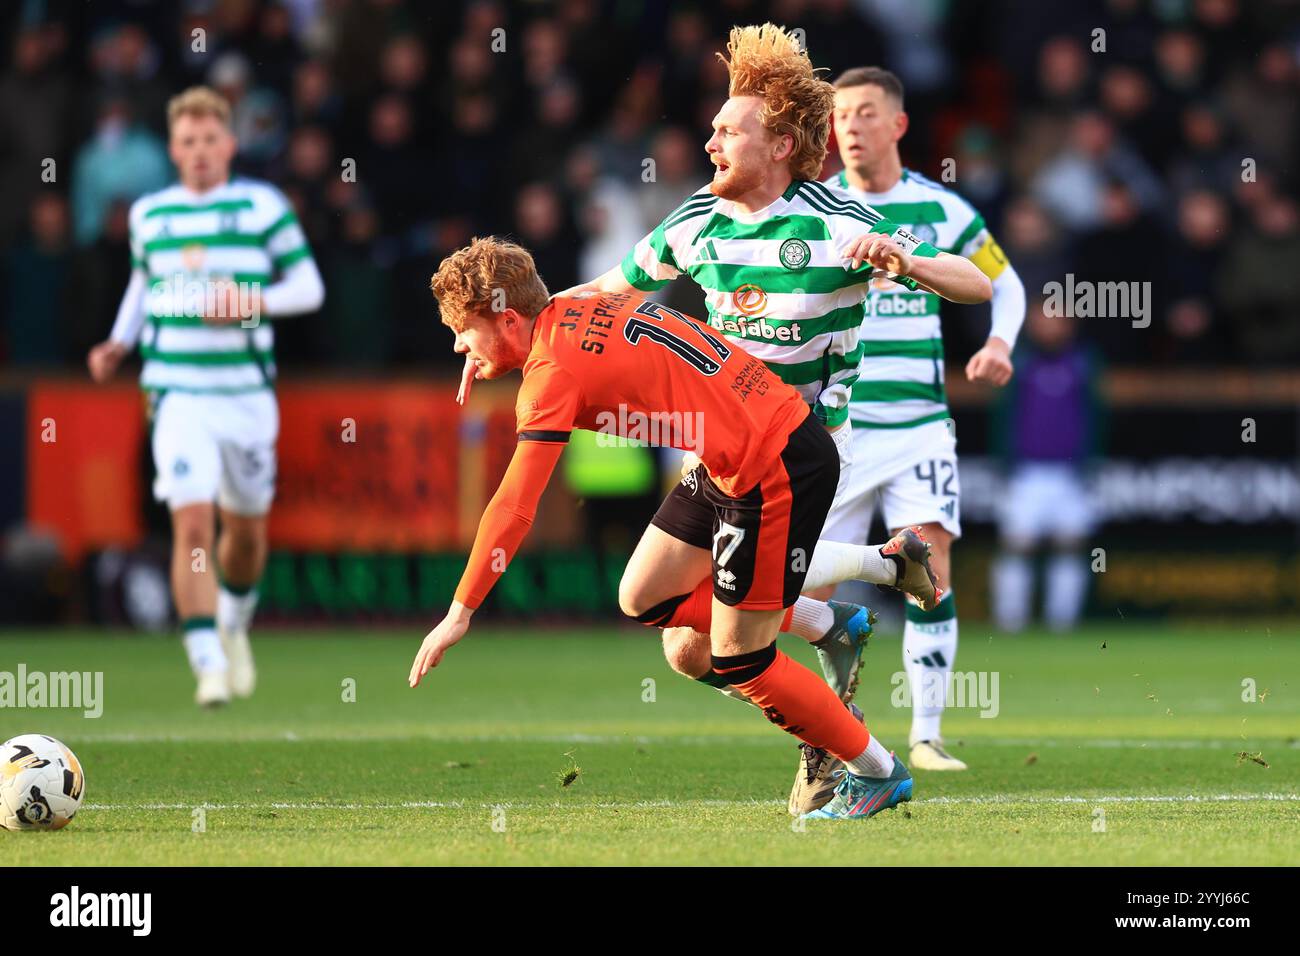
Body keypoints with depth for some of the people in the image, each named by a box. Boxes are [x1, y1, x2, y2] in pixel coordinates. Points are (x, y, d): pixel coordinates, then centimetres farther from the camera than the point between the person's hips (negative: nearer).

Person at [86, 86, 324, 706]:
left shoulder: (264, 206, 0)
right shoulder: (149, 214, 8)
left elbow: (309, 287, 1)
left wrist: (255, 301, -17)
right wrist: (119, 344, 11)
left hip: (247, 394, 0)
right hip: (178, 394, 0)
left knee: (246, 529, 12)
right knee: (192, 525, -16)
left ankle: (234, 622, 43)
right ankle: (209, 666, -17)